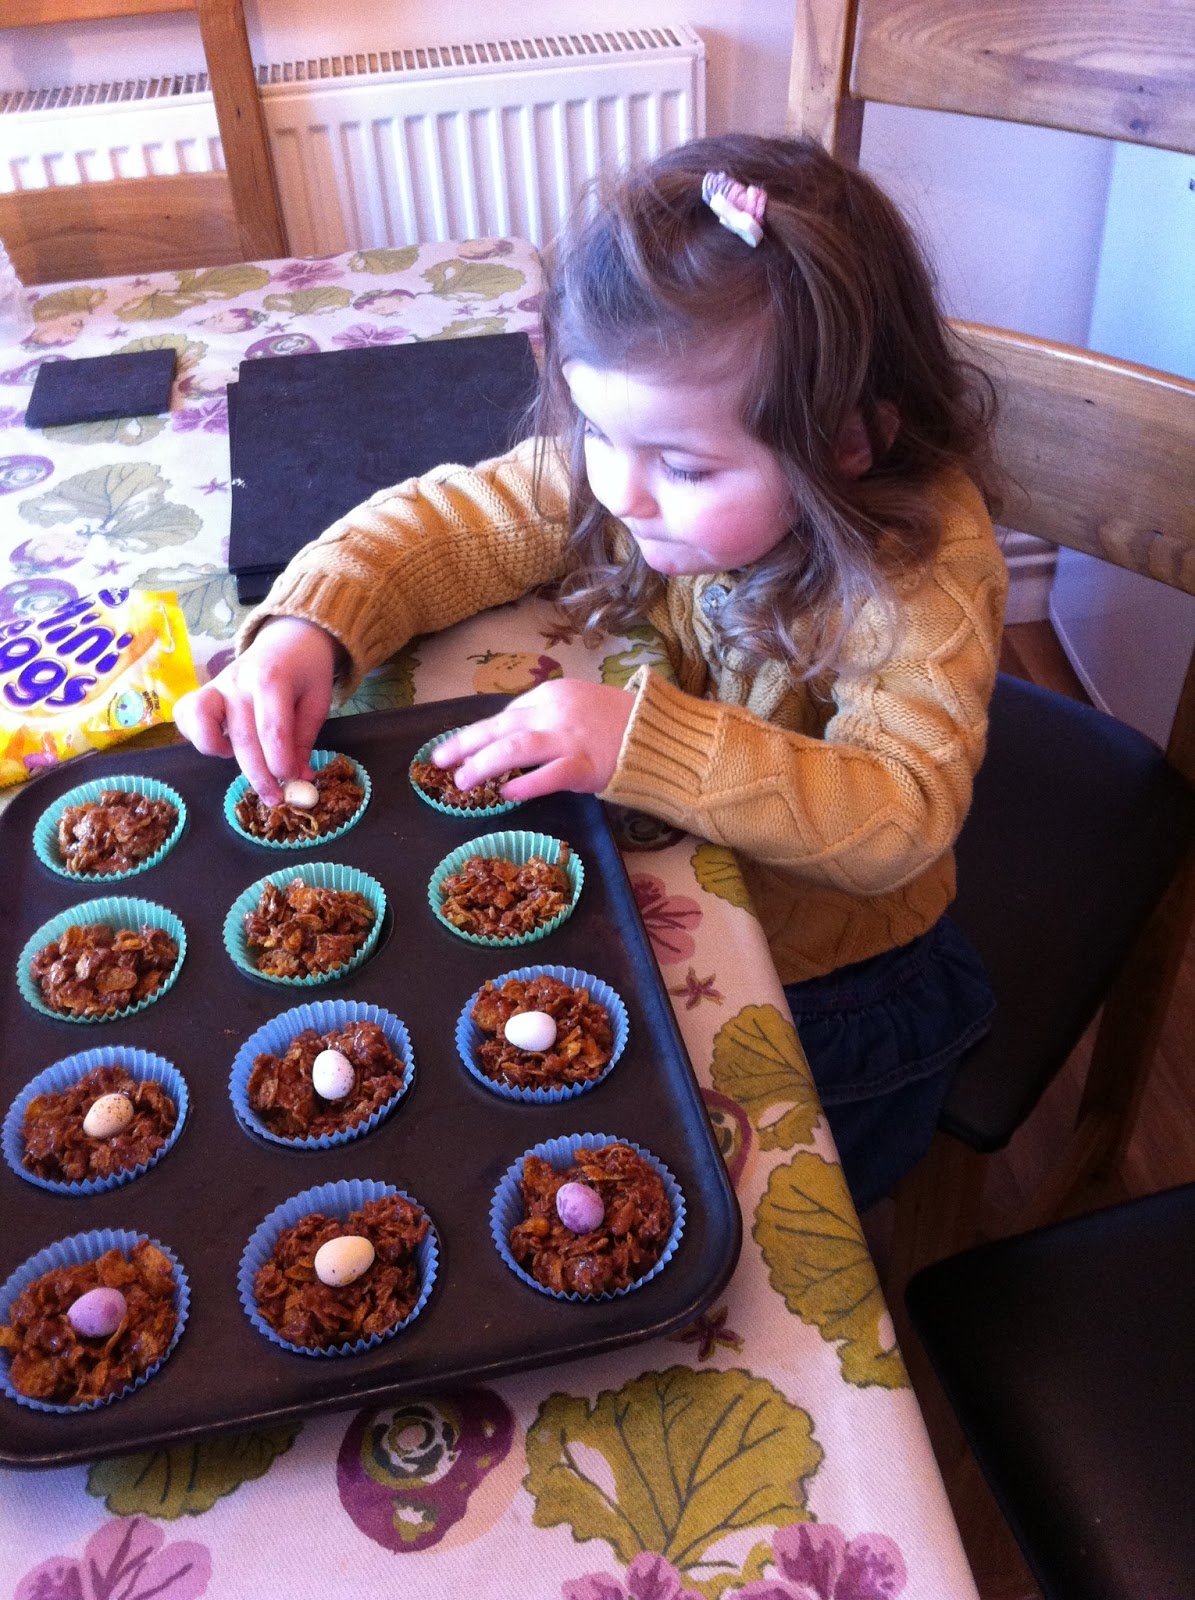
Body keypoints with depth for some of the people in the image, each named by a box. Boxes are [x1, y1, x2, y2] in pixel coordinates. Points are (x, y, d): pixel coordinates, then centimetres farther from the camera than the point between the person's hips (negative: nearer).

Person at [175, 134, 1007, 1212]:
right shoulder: (619, 467, -15)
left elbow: (902, 817, -37)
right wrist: (309, 626, -28)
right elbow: (447, 522, -8)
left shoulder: (926, 568, -28)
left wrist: (643, 740, -47)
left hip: (826, 970, -4)